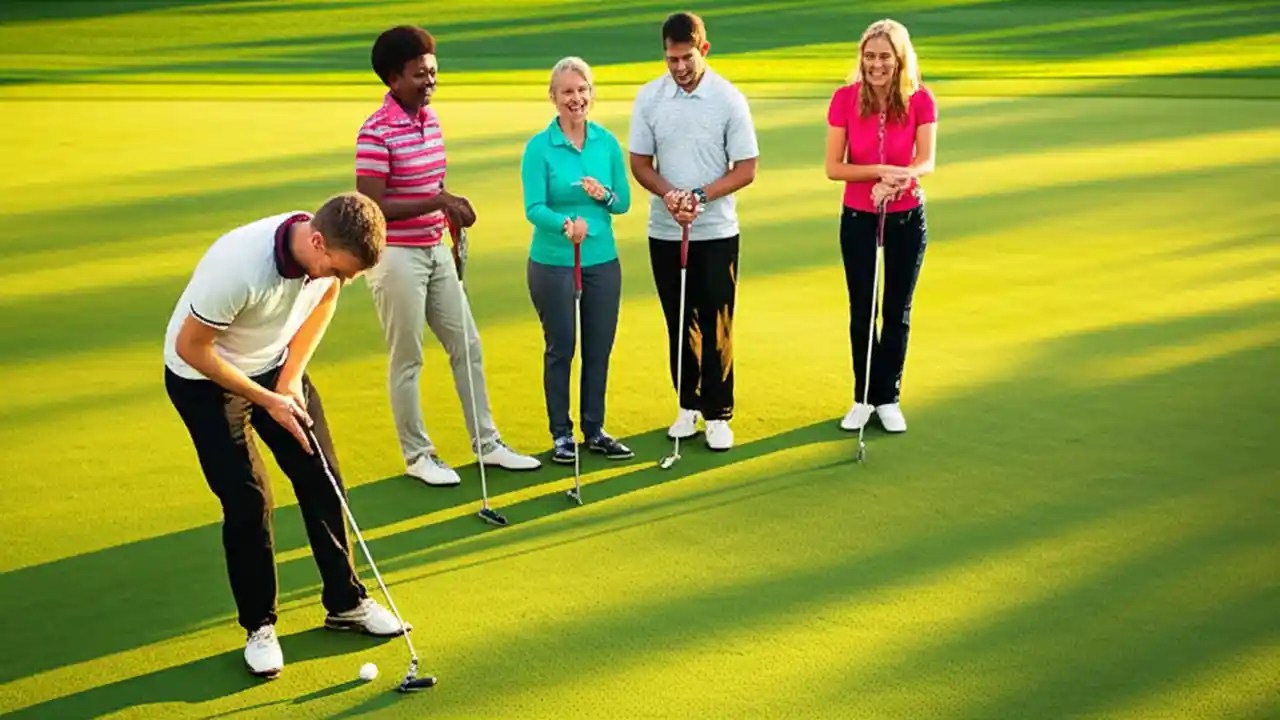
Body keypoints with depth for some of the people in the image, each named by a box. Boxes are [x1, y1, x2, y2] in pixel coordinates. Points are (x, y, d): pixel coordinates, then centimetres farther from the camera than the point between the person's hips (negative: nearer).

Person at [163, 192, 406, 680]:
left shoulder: (333, 251, -21)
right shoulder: (237, 267, -39)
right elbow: (190, 348, -25)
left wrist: (291, 377, -5)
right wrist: (268, 401, -20)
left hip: (275, 364, 6)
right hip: (204, 377, -5)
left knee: (321, 479, 4)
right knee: (247, 501, -7)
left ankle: (345, 603, 20)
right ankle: (259, 626, 12)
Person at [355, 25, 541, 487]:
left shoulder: (431, 119, 7)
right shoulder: (376, 132, -18)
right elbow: (371, 207, -21)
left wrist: (453, 211, 5)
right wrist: (436, 202, -24)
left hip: (436, 251, 8)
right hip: (396, 257, -8)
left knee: (466, 345, 12)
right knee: (407, 359, 4)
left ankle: (486, 443, 25)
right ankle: (417, 454, 19)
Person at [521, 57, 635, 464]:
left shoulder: (607, 143, 3)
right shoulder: (539, 147, -8)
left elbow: (624, 202, 7)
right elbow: (534, 208, -16)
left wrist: (605, 195, -15)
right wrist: (565, 224, -35)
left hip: (603, 261, 4)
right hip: (553, 263, -3)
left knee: (599, 348, 10)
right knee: (560, 349, 6)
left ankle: (595, 430, 24)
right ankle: (560, 434, 19)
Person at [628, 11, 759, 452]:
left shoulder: (729, 99, -8)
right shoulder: (649, 97, -1)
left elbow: (746, 169, -6)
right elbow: (639, 163, 3)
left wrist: (700, 195, -19)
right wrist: (668, 193, -16)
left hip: (716, 232, -2)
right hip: (664, 232, 2)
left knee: (716, 327, 1)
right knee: (679, 324, 11)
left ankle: (717, 414, 11)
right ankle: (688, 405, 25)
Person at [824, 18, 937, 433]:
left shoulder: (920, 101, -10)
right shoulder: (845, 99, -11)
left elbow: (926, 161, -18)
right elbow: (833, 168, -14)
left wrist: (897, 179, -38)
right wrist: (880, 171, -28)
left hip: (907, 218, 0)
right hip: (857, 218, 0)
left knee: (897, 313, 9)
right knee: (861, 313, 8)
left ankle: (889, 399, 23)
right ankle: (863, 398, 22)